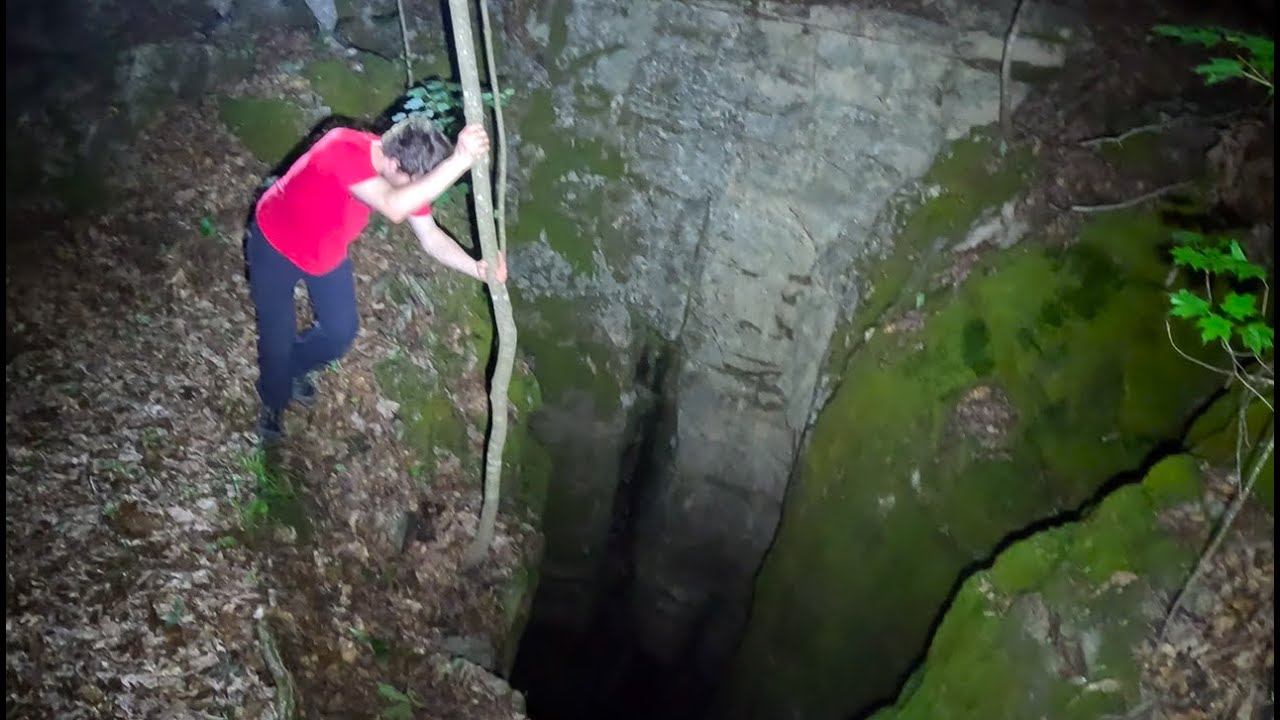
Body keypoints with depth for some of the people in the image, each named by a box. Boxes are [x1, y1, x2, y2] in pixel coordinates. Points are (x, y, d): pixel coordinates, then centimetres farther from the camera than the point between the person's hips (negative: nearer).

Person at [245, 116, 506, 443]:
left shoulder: (404, 176, -21)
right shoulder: (343, 150, -42)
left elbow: (431, 238, -16)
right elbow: (394, 209, -57)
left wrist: (477, 268, -33)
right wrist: (459, 161, -63)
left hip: (327, 251, 6)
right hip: (275, 245, -5)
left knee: (342, 331, 9)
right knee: (278, 336, 5)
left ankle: (295, 369, 43)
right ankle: (273, 401, 38)